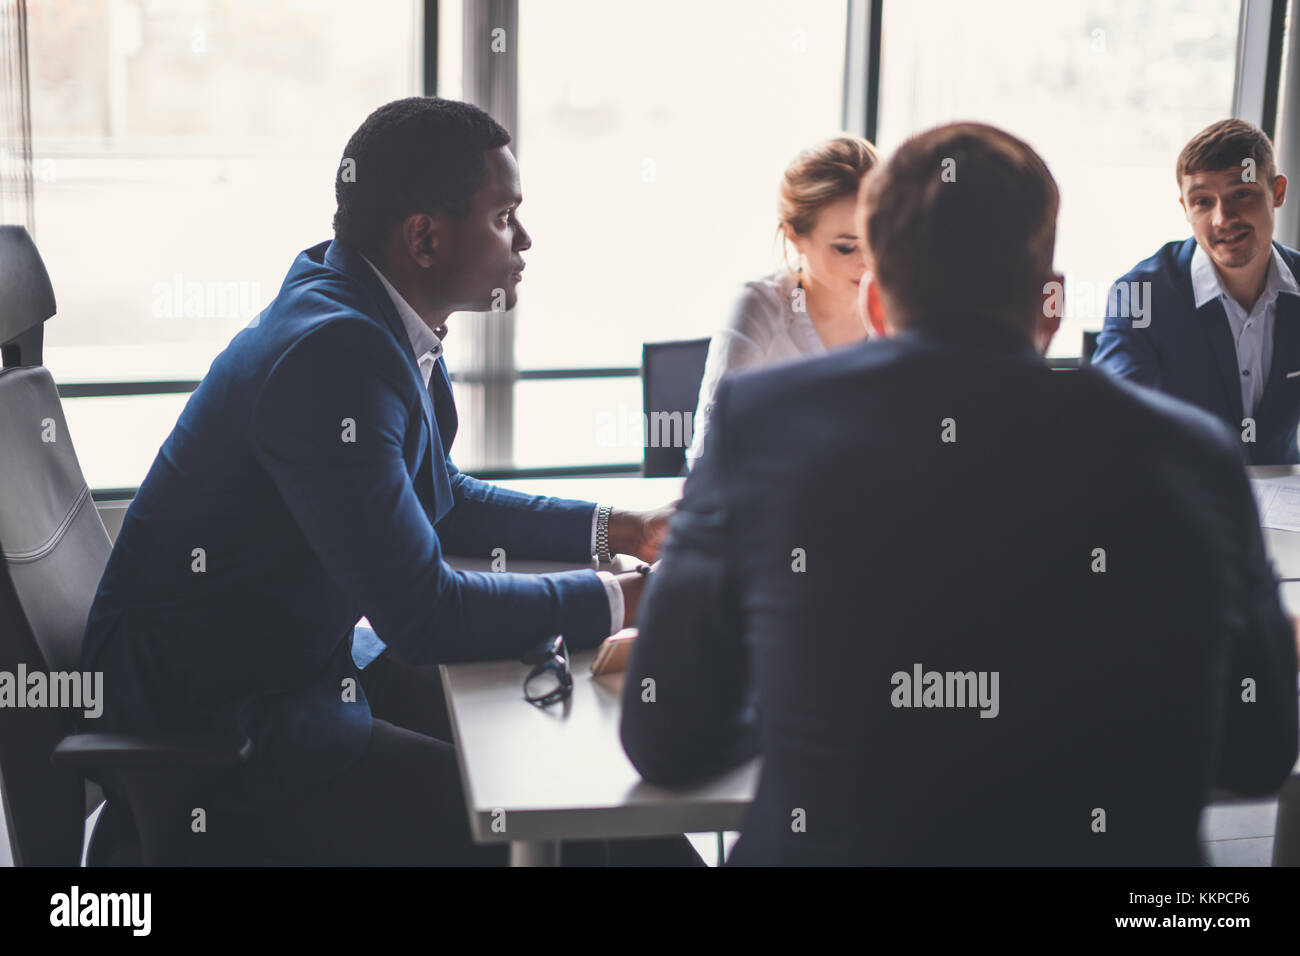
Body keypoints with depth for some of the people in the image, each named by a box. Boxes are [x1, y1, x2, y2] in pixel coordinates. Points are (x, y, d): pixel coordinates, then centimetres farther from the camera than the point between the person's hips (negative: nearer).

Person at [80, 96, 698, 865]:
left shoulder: (382, 322, 2)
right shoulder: (333, 354, -27)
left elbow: (440, 500, 19)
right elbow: (421, 613, -25)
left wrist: (619, 530, 11)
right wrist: (614, 602, -15)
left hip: (310, 658, 10)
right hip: (209, 715, -10)